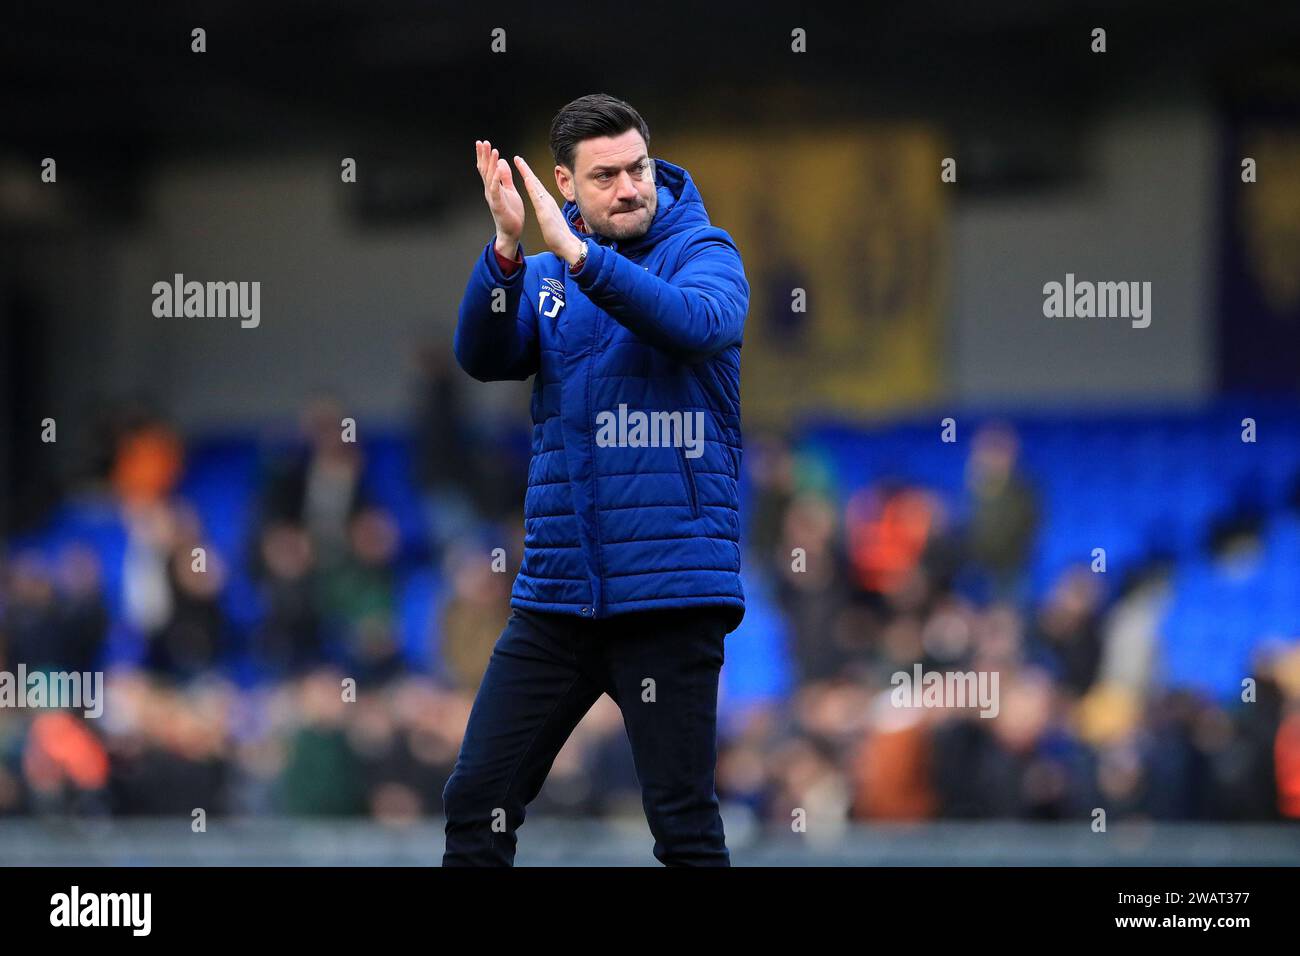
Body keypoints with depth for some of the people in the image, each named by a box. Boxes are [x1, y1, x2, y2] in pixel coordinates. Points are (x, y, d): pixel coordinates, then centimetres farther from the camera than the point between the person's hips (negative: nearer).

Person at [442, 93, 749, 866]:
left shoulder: (703, 251, -1)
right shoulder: (541, 274, 11)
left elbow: (699, 323, -23)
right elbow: (484, 358, -6)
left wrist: (577, 255, -31)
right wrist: (507, 250, -23)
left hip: (668, 592, -4)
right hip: (556, 591, 4)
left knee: (684, 823, -3)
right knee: (478, 803, 5)